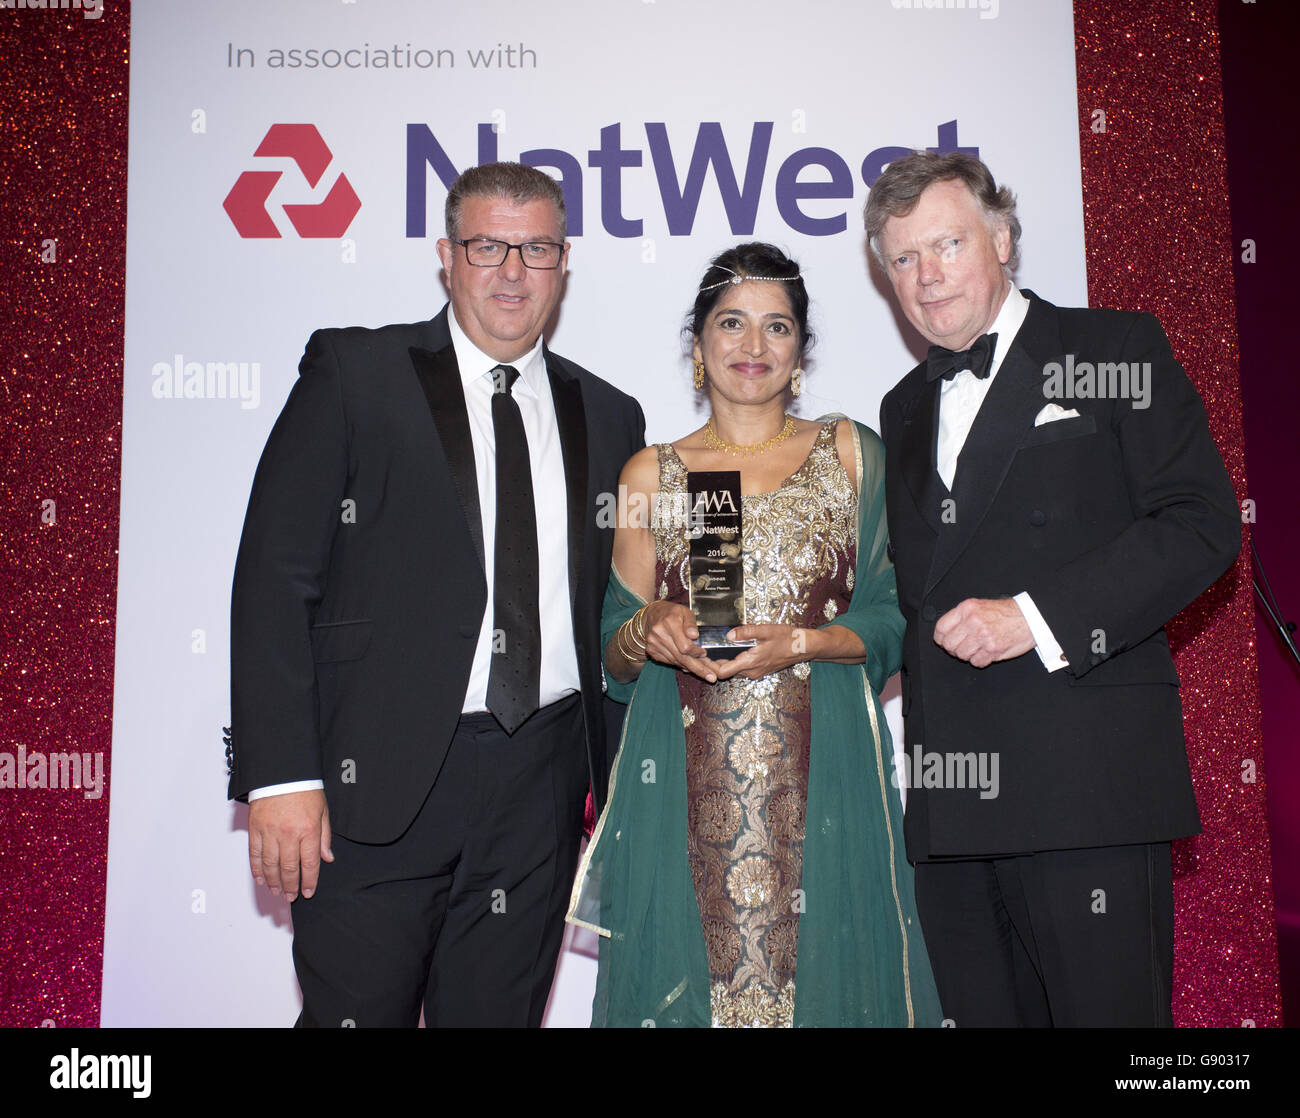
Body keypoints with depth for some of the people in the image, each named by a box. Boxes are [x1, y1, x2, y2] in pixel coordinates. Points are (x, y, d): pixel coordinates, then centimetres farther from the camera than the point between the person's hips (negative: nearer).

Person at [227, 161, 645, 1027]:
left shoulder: (609, 416, 11)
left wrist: (609, 783, 8)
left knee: (500, 1010, 13)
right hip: (379, 779, -3)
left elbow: (610, 609, 13)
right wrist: (280, 776, -12)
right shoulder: (352, 372, 1)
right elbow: (276, 576, -6)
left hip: (541, 788, 4)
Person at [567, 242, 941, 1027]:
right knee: (685, 972, 4)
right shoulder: (651, 473, 9)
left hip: (821, 776, 0)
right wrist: (648, 633, -12)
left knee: (825, 963, 4)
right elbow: (614, 654, 9)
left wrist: (802, 643, -12)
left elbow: (890, 616, 3)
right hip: (689, 780, 1)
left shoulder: (849, 452, 8)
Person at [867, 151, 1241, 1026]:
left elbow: (1204, 521, -6)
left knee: (1106, 1007, -1)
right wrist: (892, 658, 6)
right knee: (983, 1010, 11)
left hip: (1086, 782, -5)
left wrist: (1038, 617, -15)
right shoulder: (904, 409, 21)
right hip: (948, 792, 5)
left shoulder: (1116, 350, 4)